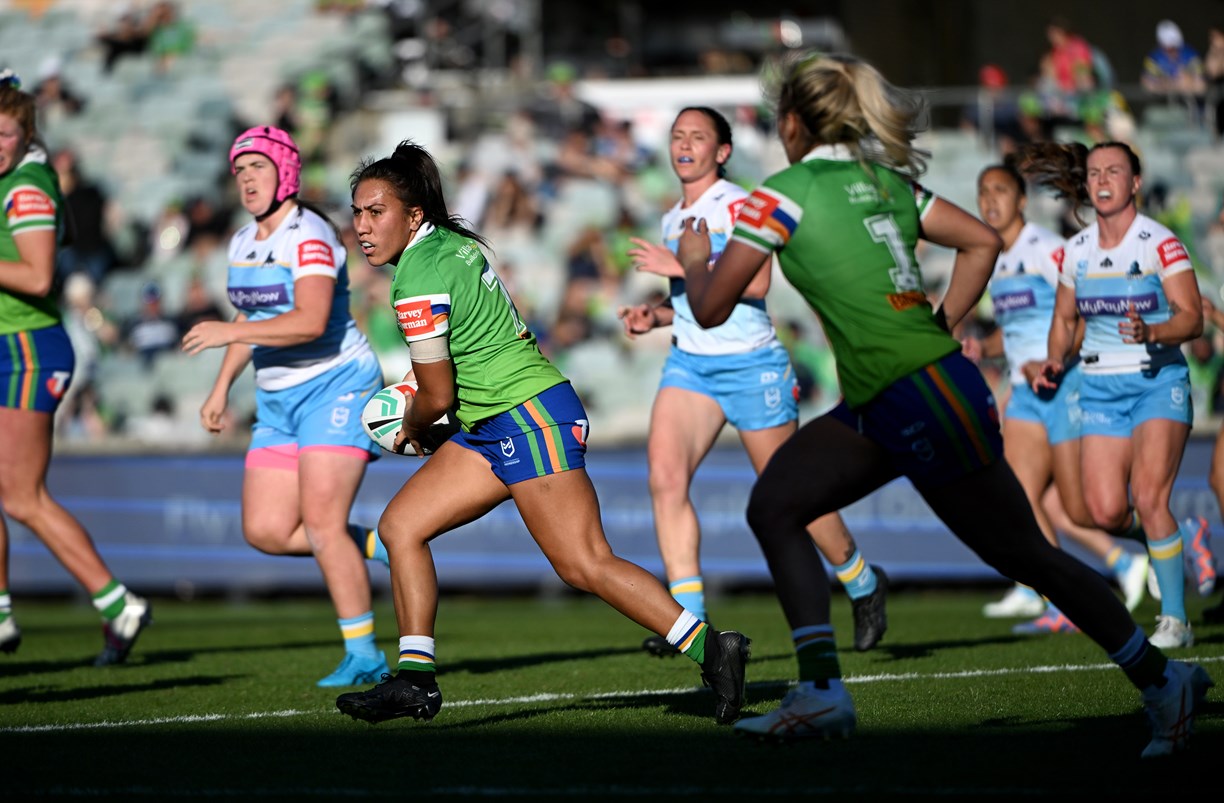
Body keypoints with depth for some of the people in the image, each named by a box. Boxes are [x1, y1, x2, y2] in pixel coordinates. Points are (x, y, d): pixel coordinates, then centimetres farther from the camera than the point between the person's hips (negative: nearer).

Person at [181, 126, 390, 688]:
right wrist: (221, 387, 19)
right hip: (277, 399, 9)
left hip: (336, 385, -9)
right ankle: (380, 547, 16)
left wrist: (227, 332, -31)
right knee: (265, 530, -2)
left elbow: (310, 321, -30)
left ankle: (363, 654, -6)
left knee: (321, 525, -15)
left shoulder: (309, 236, -16)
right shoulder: (243, 243, 11)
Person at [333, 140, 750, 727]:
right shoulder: (455, 241, 10)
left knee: (584, 565, -13)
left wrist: (411, 429, 8)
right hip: (492, 429, 11)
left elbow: (438, 397, -14)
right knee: (400, 526, 7)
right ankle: (416, 679, 7)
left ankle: (711, 650, -10)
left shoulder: (418, 280, -17)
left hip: (530, 417, -11)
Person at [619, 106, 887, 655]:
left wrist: (679, 265, -23)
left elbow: (755, 282, -24)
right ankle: (687, 615, -18)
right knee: (665, 475, -17)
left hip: (751, 366, -6)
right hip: (689, 363, 6)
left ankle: (862, 584, 29)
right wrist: (654, 315, 7)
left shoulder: (739, 206, -10)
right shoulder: (673, 219, 14)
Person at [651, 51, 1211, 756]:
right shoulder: (884, 181, 11)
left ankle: (1165, 682, 12)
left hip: (926, 404, -9)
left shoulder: (787, 193, -10)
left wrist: (694, 259, 14)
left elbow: (711, 309, -7)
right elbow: (984, 243, 12)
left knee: (1027, 557, 2)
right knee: (774, 506, 6)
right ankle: (823, 693, 3)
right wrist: (939, 329, 14)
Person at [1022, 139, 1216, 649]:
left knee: (1148, 497, -20)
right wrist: (1055, 360, 1)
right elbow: (1064, 318, 19)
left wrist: (1152, 332, -33)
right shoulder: (1077, 250, 6)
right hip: (1101, 387, 5)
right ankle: (1179, 540, 26)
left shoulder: (1160, 243, -9)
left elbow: (1192, 318, -14)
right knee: (1106, 513, -8)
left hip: (1158, 381, -5)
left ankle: (1175, 618, -7)